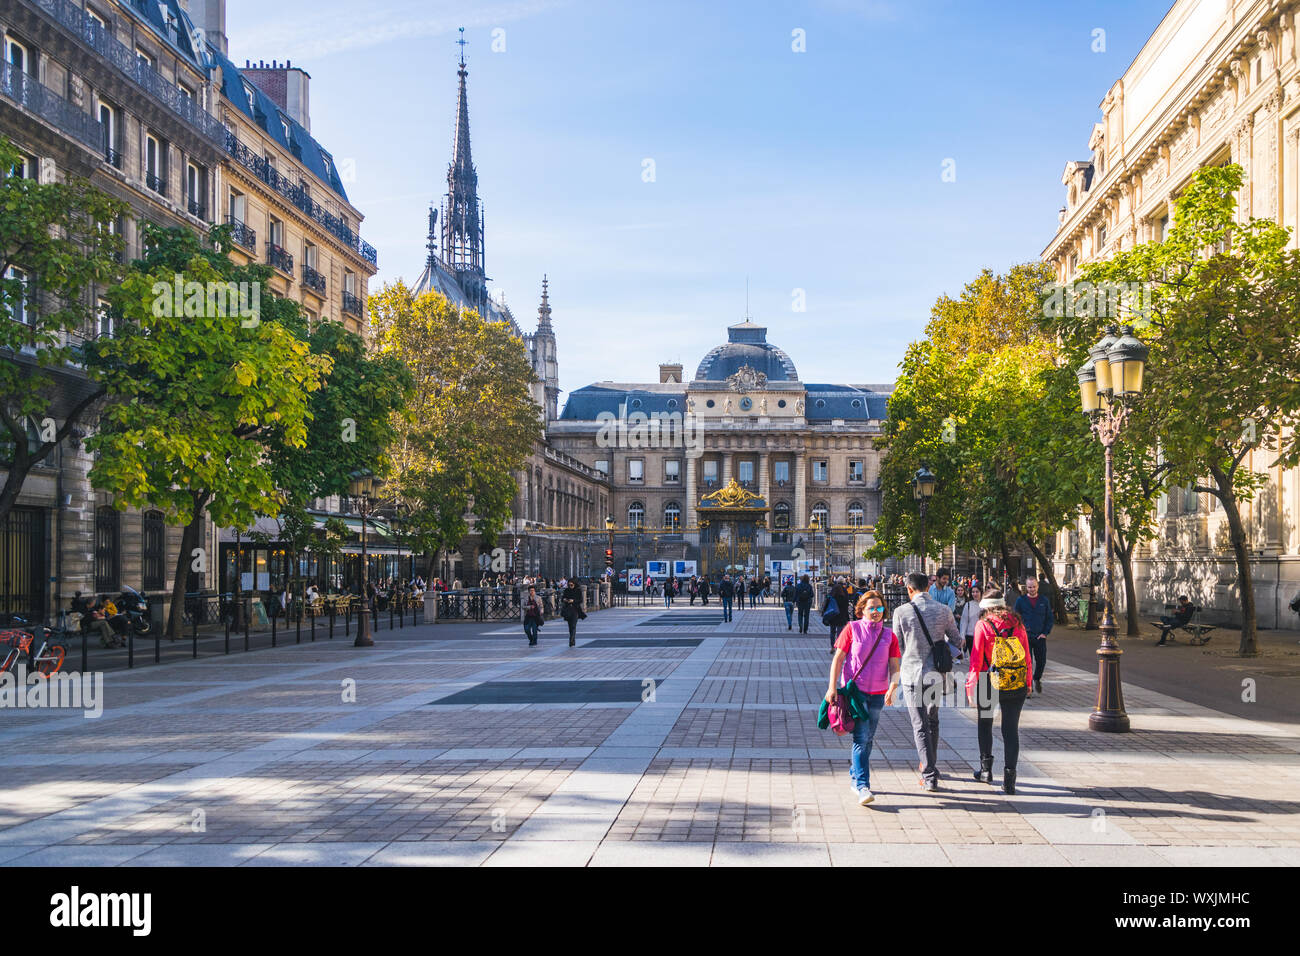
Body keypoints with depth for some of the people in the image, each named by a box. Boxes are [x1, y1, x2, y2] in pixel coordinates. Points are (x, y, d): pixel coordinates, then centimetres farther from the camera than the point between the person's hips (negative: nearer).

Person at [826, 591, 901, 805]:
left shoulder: (889, 635, 7)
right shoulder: (852, 629, -1)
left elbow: (894, 666, 3)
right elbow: (838, 658, -1)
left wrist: (892, 687, -16)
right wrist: (832, 687, -8)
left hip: (878, 694, 4)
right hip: (854, 690, -4)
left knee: (868, 738, 13)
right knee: (861, 737, -13)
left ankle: (855, 775, 33)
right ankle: (862, 787, -17)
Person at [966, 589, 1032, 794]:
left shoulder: (983, 625, -5)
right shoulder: (1017, 624, 4)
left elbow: (976, 658, -7)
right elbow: (1027, 656, 7)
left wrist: (971, 685, -1)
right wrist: (1028, 684, 16)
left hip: (990, 684, -2)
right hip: (1017, 685, 2)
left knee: (984, 724, 20)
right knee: (1011, 729, 6)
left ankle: (986, 768, 23)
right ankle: (1009, 778, 0)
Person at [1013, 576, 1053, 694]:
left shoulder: (1044, 601, 6)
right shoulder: (1020, 600, 1)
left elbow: (1049, 618, 10)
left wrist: (1045, 633, -1)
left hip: (1040, 636, 2)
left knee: (1041, 661, 6)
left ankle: (1037, 679, 33)